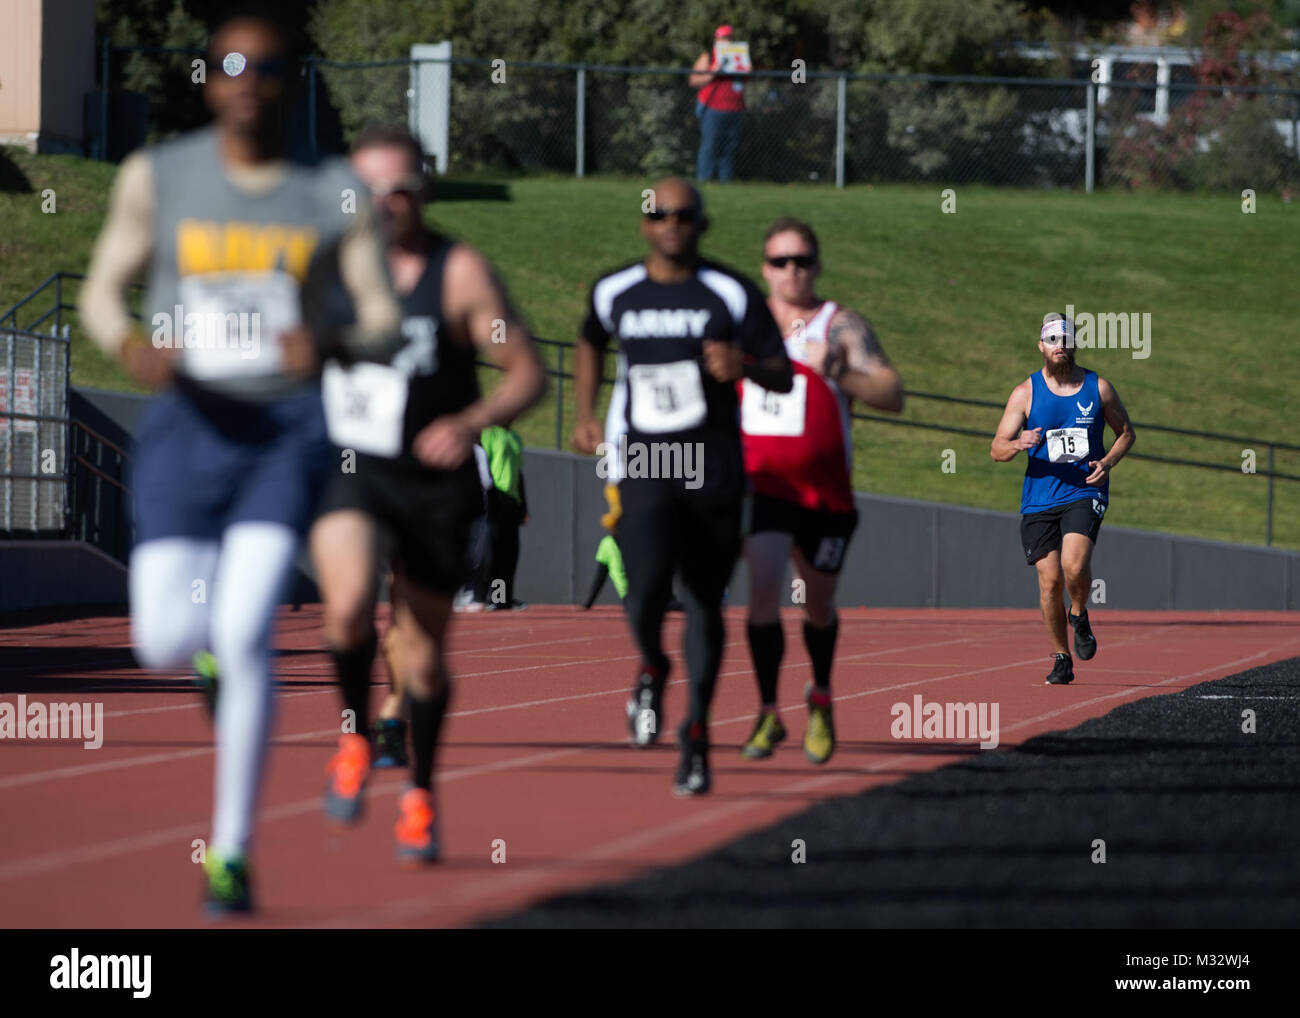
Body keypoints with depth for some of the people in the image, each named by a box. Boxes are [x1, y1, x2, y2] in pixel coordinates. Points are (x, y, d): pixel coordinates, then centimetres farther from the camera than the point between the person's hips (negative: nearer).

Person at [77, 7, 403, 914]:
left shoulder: (335, 194, 2)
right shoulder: (158, 178, 3)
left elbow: (383, 318, 0)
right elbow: (102, 290, 7)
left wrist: (330, 345, -23)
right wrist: (130, 343, -16)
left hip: (287, 431, -2)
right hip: (187, 424, 2)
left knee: (244, 635, -16)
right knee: (164, 645, -2)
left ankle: (233, 853, -7)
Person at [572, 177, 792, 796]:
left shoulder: (732, 295, -2)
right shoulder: (615, 292, 5)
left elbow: (784, 377, 0)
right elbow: (590, 342, 28)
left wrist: (745, 366, -21)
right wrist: (586, 415, 18)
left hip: (714, 472, 0)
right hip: (644, 467, 0)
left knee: (705, 607, 5)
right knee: (646, 586, -21)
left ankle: (696, 731, 22)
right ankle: (651, 668, 12)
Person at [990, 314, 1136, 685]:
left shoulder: (1098, 388, 4)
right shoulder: (1025, 393, 2)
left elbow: (1126, 432, 16)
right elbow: (997, 449, 1)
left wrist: (1107, 462, -3)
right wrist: (1019, 444, -22)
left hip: (1085, 492, -1)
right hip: (1040, 498, 1)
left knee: (1075, 564, -24)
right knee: (1050, 579, -2)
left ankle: (1079, 615, 8)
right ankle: (1060, 658, 16)